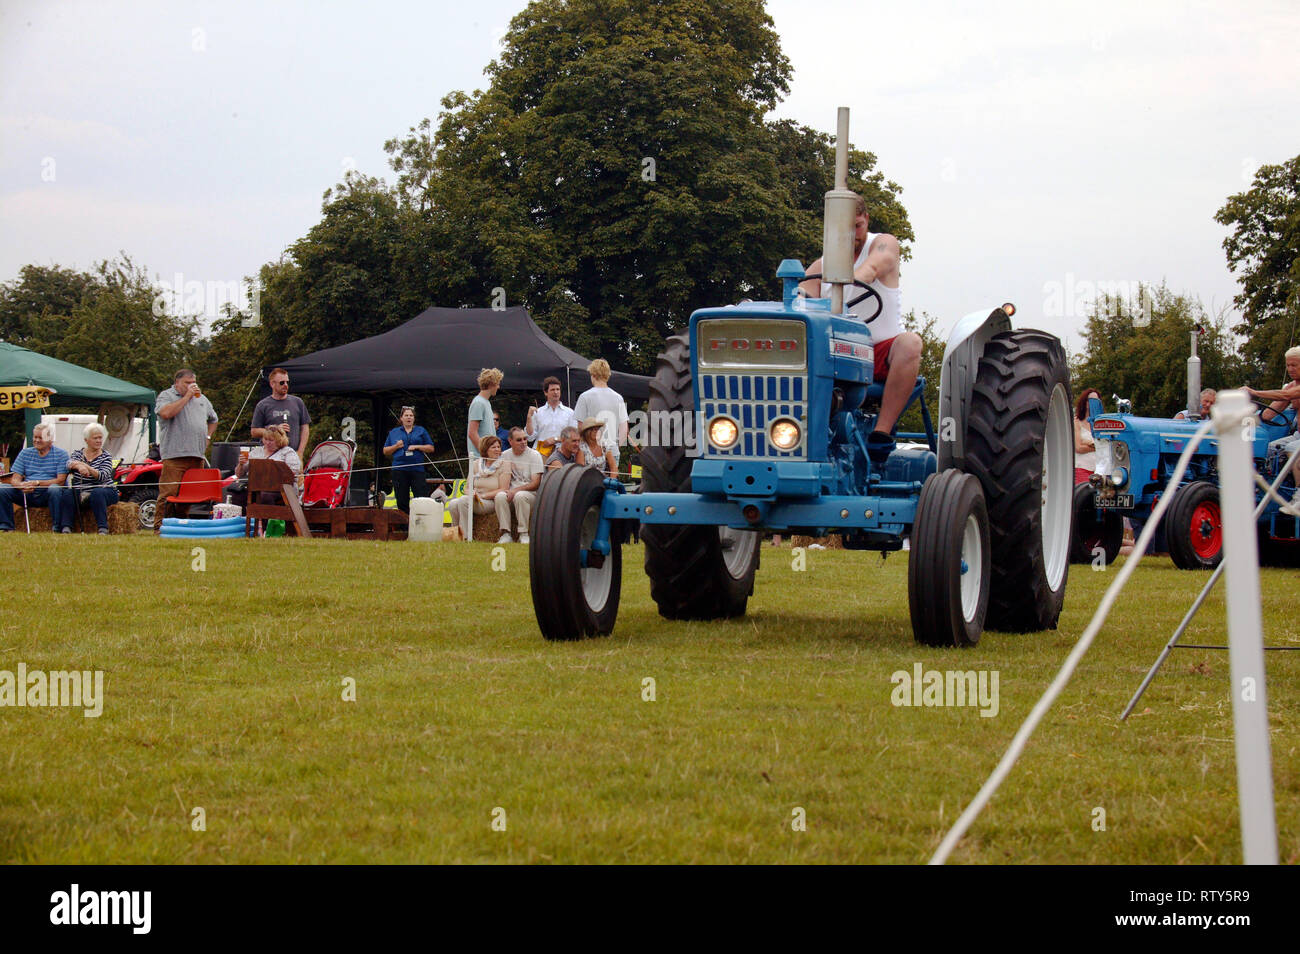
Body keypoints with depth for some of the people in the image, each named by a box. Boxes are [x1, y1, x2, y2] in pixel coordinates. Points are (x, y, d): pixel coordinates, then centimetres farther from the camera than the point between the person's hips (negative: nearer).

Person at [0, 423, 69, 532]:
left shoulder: (60, 454, 2)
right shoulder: (25, 453, 14)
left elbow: (61, 480, -9)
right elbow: (14, 479, 7)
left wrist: (37, 483, -21)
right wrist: (22, 485, -20)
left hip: (46, 495, -3)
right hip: (26, 494, 3)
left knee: (54, 489, -37)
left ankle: (57, 528, -31)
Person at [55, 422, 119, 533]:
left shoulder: (105, 458, 4)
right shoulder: (78, 454, 13)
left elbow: (102, 476, -15)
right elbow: (69, 464, -10)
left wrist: (85, 466, -28)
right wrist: (79, 466, -34)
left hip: (105, 490, -2)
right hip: (80, 493, 2)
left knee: (97, 493, -36)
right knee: (67, 493, -28)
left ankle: (103, 528, -37)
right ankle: (66, 528, -32)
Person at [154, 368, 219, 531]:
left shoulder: (201, 399, 23)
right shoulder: (166, 396, 3)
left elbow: (213, 419, 36)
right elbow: (166, 413, -19)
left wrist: (207, 436, 18)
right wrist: (187, 397, -12)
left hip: (197, 455, 6)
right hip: (174, 455, -6)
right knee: (168, 492, -11)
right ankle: (160, 526, -9)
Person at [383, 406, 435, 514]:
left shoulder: (421, 431, 13)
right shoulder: (393, 433, 16)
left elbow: (431, 448, 9)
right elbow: (385, 452, 16)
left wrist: (417, 447, -5)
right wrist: (396, 446, -2)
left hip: (417, 468, -1)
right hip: (399, 470, 1)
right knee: (402, 502, 1)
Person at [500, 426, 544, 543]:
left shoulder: (534, 455, -1)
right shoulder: (505, 456, 13)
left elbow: (536, 484, -8)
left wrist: (515, 490, -20)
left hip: (531, 493, -3)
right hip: (512, 492, 3)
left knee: (520, 496, -37)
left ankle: (523, 534, -28)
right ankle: (505, 533, -27)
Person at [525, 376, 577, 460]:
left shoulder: (569, 412, 11)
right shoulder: (538, 412, 12)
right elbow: (530, 437, 9)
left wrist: (555, 439, -8)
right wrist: (529, 417, -1)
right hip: (541, 451, 0)